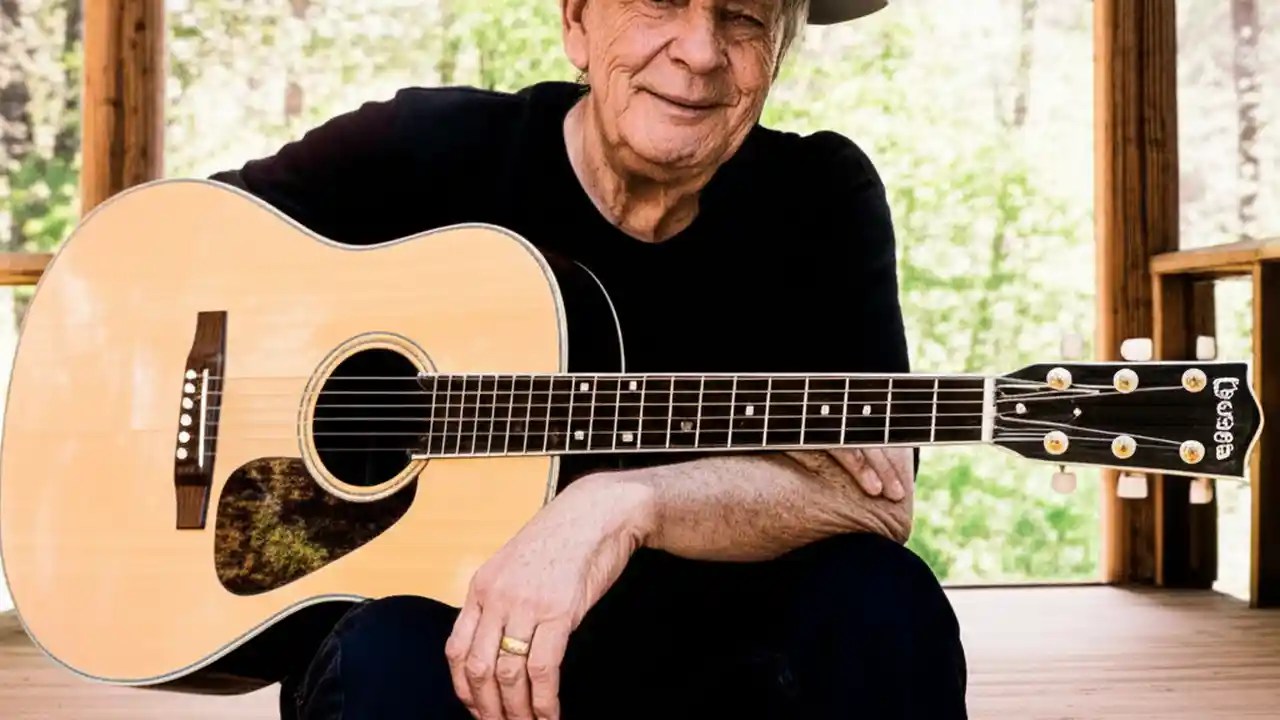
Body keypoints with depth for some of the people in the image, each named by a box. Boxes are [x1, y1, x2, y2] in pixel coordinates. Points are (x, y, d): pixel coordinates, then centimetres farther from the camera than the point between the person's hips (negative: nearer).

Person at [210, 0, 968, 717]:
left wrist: (629, 502, -33)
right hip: (453, 634, -1)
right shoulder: (434, 150, -7)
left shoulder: (822, 198, -6)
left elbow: (880, 496, -18)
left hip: (712, 650, 2)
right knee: (387, 658, -33)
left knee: (880, 600, -26)